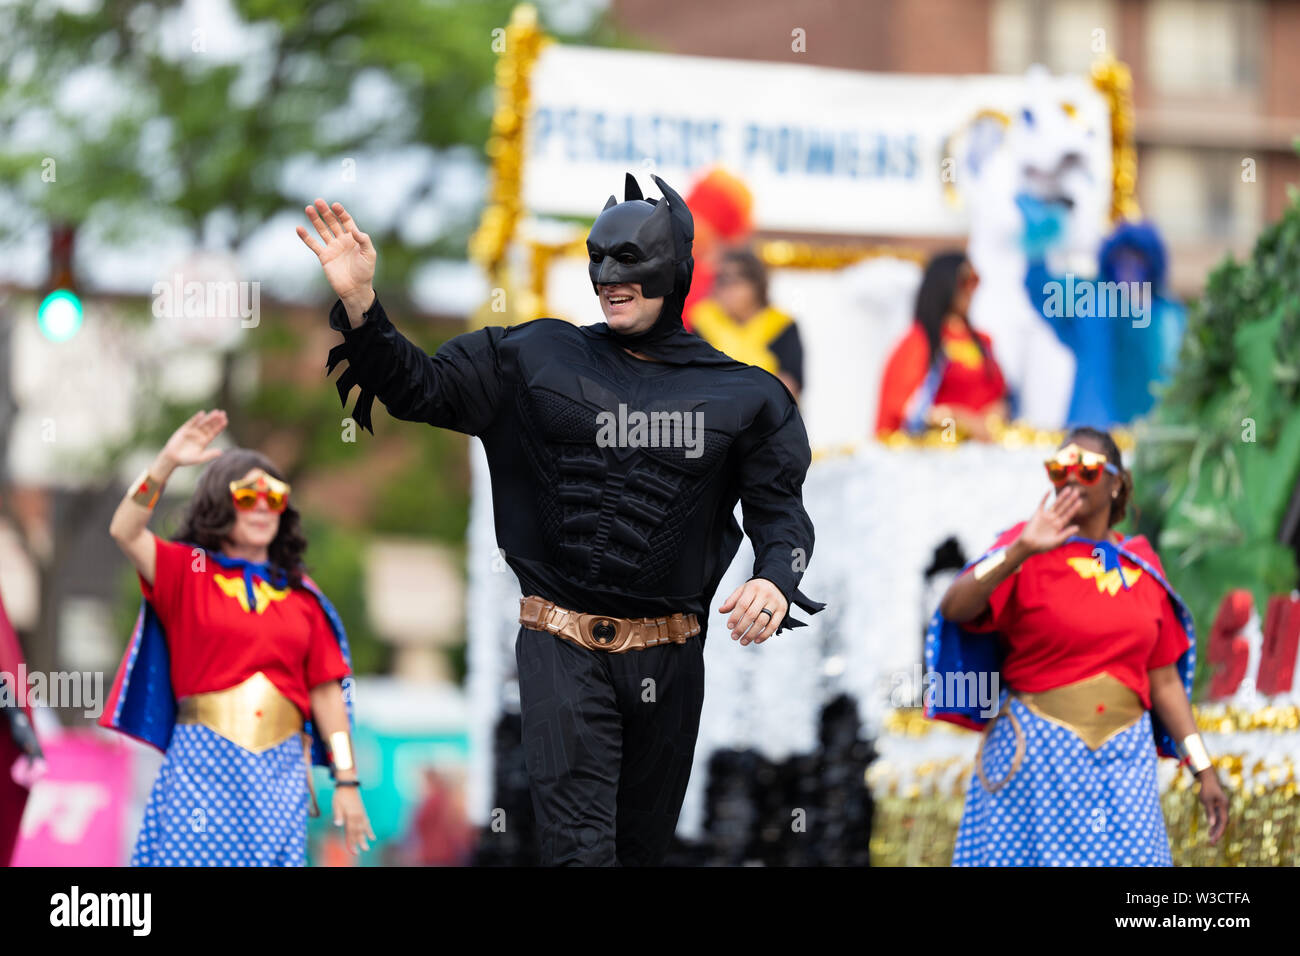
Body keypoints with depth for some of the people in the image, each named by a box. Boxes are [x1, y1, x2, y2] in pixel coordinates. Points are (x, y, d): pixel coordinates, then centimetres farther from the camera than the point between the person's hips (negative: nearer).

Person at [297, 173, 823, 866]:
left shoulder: (737, 393, 3)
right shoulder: (537, 360, 3)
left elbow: (780, 506, 5)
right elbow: (419, 387, 4)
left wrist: (776, 579, -17)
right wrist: (359, 304, -12)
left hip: (669, 659, 2)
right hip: (563, 654, -2)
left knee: (645, 844, 15)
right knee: (579, 848, -12)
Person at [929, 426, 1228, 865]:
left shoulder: (1142, 569, 9)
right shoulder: (1029, 554, -2)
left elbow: (1163, 680, 14)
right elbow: (954, 607, -20)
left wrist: (1204, 770, 11)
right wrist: (1022, 550, -31)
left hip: (1123, 758, 3)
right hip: (1036, 748, -3)